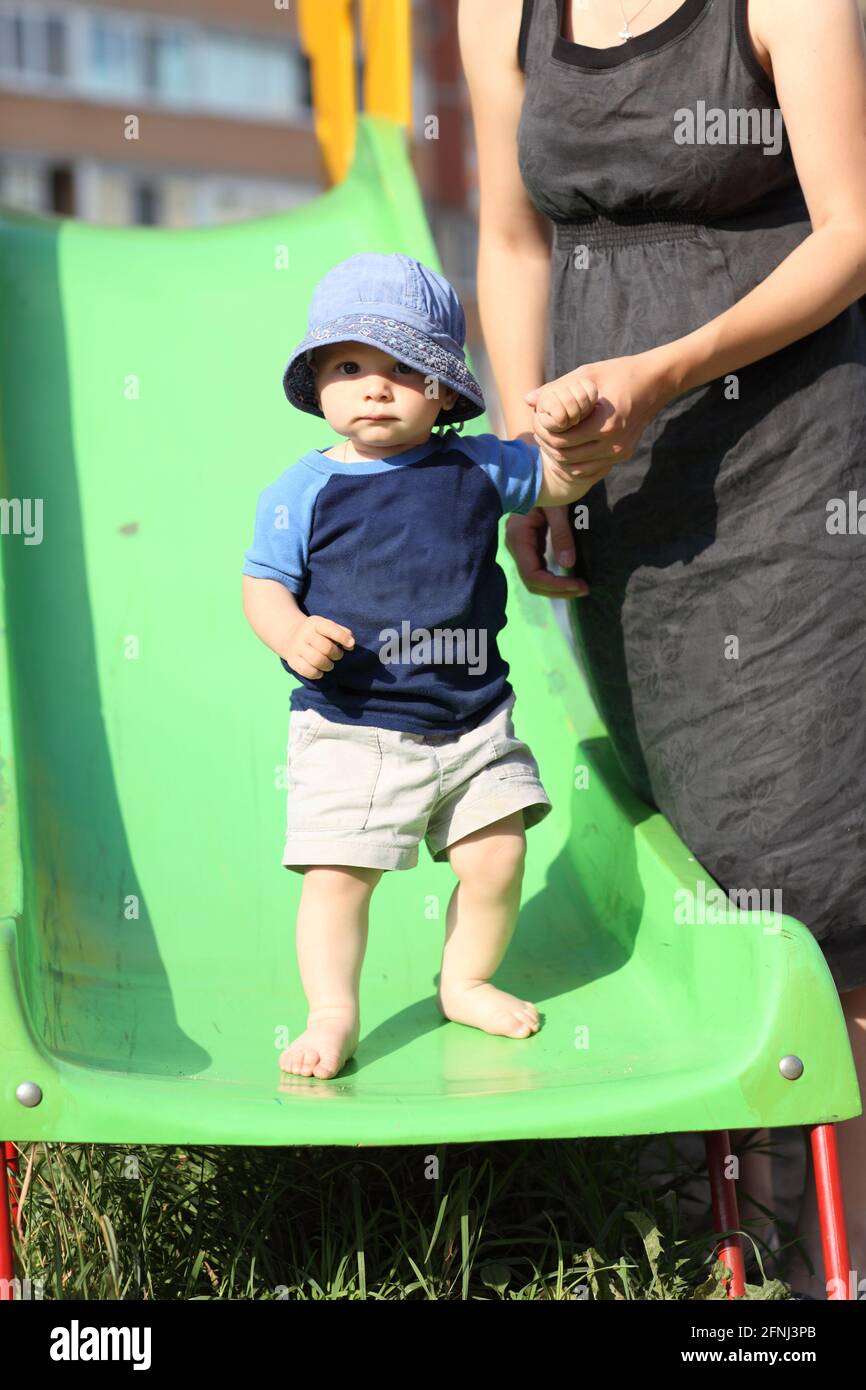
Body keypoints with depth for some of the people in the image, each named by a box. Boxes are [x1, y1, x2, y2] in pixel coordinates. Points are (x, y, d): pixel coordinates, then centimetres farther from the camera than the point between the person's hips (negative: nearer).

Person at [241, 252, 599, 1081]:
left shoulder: (477, 468, 3)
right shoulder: (303, 491, -4)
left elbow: (562, 480, 12)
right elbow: (262, 583, -2)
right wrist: (290, 633, -24)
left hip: (473, 718, 3)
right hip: (349, 728, -3)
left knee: (497, 856, 3)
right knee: (337, 873, -7)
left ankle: (467, 983, 27)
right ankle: (333, 1013, 10)